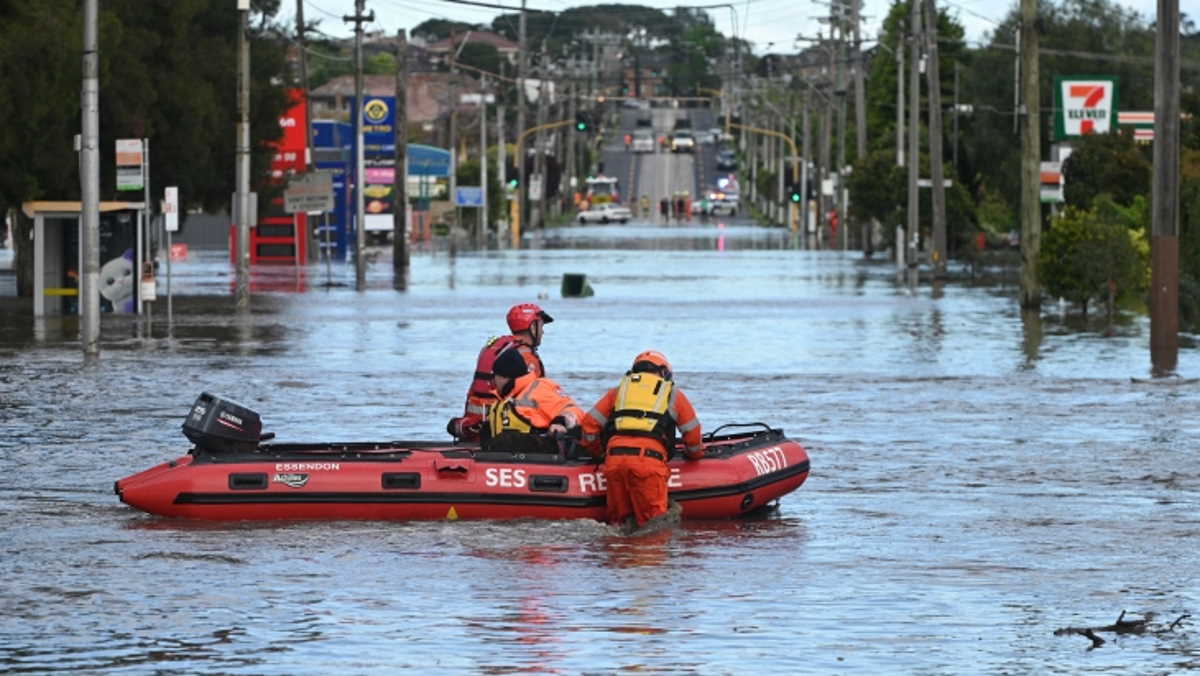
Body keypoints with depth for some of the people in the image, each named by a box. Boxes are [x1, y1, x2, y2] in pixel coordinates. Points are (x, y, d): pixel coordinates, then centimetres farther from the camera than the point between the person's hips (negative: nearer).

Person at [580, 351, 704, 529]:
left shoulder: (618, 391, 27)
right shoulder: (674, 394, 22)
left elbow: (590, 423, 21)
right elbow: (692, 434, 24)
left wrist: (595, 452, 36)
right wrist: (695, 454, 44)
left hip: (614, 457, 2)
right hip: (649, 458, -2)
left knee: (618, 518, 7)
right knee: (653, 524, -7)